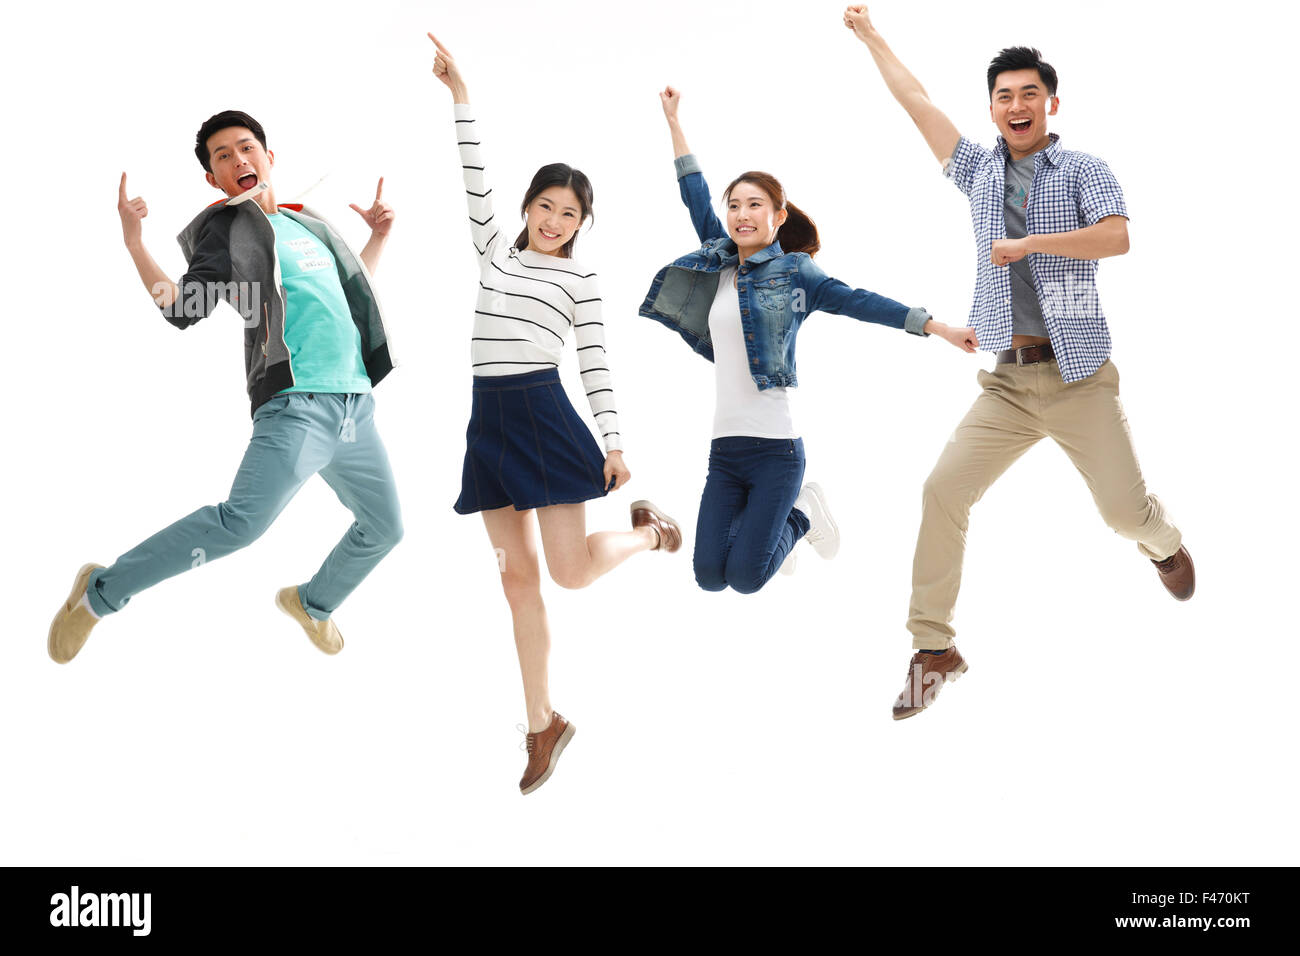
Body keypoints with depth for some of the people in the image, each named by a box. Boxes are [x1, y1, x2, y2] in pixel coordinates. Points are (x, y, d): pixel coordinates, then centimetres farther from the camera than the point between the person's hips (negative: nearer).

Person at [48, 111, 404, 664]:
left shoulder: (308, 224, 22)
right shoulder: (229, 229, 3)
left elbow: (355, 289, 37)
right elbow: (179, 309, -11)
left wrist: (379, 235, 26)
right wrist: (133, 242, -19)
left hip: (356, 405, 7)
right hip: (296, 406, -7)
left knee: (383, 529, 16)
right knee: (242, 522, -26)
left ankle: (311, 602, 43)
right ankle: (102, 591, -11)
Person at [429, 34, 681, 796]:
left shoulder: (581, 278, 2)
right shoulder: (497, 253, 13)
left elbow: (598, 362, -2)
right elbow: (475, 185, 7)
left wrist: (615, 445, -8)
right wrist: (460, 96, 0)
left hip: (545, 417, -4)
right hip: (488, 420, 5)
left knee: (571, 572, -8)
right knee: (517, 575, 5)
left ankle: (648, 530, 26)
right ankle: (544, 723, 12)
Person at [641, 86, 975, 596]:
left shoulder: (793, 272, -2)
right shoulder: (720, 264, 12)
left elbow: (859, 302, -7)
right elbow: (696, 198, 19)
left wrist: (941, 328, -13)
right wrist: (673, 121, 23)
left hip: (775, 447, -5)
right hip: (724, 446, 5)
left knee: (745, 577, -12)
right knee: (709, 575, -1)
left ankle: (800, 516, 18)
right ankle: (766, 521, 28)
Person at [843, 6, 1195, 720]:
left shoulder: (1082, 171, 1)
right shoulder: (980, 171, 11)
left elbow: (1116, 238, -17)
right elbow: (915, 99, 18)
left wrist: (1028, 243, -17)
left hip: (1079, 379, -3)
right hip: (1008, 379, 3)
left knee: (1125, 510, -1)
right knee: (942, 491, -12)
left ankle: (1165, 545, 39)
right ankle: (933, 648, -2)